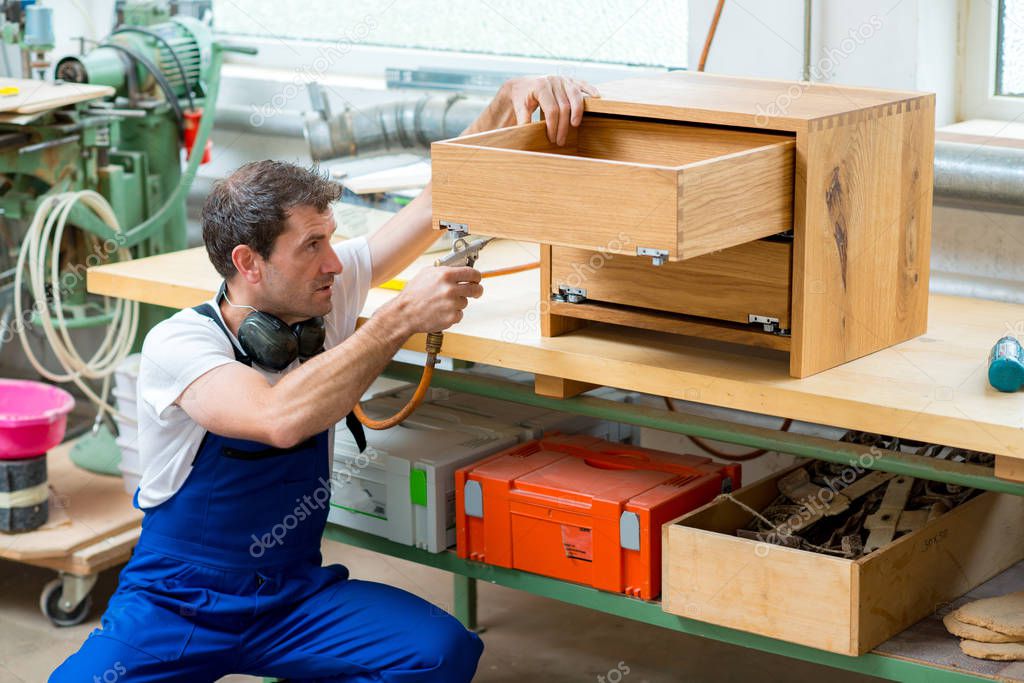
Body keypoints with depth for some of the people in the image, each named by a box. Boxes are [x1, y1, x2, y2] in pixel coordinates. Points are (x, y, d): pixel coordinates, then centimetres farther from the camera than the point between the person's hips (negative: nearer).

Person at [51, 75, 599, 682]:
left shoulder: (329, 295, -4)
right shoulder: (179, 345, -19)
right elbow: (280, 418, -39)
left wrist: (511, 100, -14)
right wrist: (401, 320, -36)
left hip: (296, 595, 4)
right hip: (173, 605, -4)